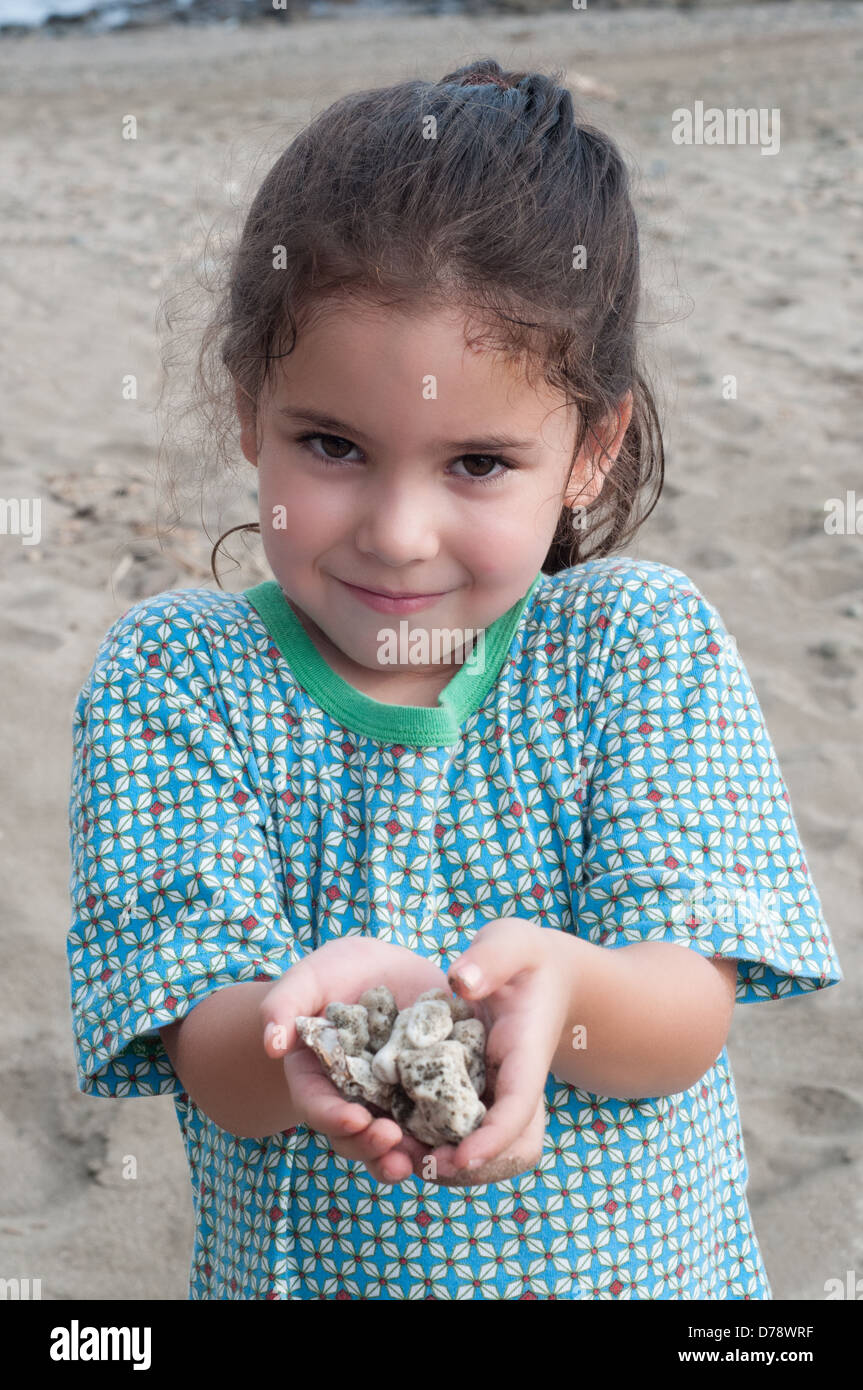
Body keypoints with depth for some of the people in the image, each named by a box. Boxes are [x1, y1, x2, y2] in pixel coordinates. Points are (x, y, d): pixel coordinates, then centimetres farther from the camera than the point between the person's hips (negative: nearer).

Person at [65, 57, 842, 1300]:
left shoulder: (646, 642, -13)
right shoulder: (171, 673, -13)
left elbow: (686, 1031, -17)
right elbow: (215, 1075, -18)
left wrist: (559, 984, -37)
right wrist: (307, 1022, -38)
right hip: (301, 1266, 0)